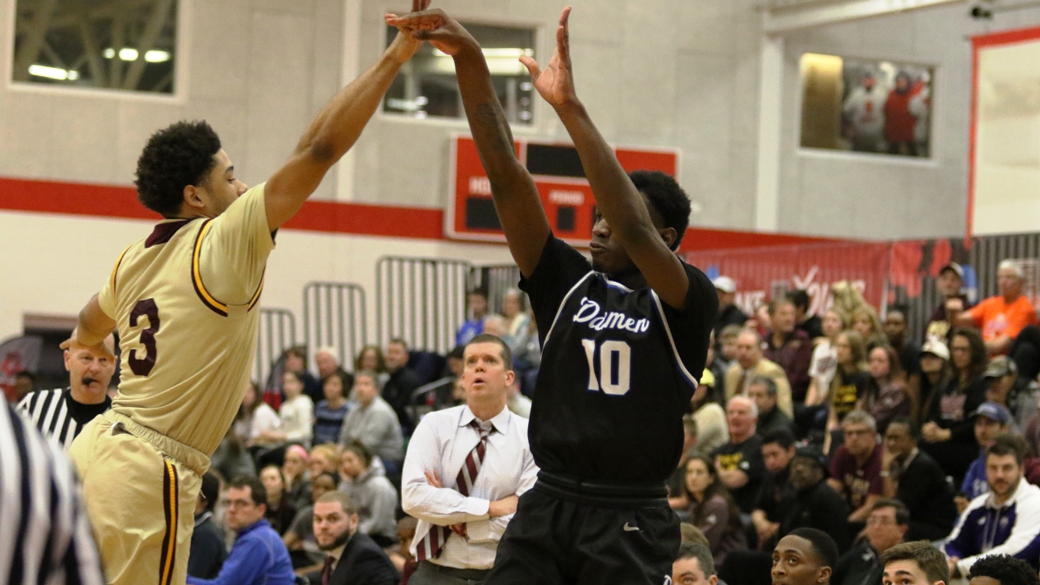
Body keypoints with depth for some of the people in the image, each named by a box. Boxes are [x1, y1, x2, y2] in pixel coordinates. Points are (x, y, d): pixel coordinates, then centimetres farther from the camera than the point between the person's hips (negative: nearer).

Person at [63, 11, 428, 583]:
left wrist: (86, 342, 61)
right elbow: (319, 148, -15)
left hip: (95, 448, 8)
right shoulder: (223, 243, -10)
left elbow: (92, 322, 36)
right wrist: (394, 56, -13)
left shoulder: (135, 258, 12)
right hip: (149, 472, -8)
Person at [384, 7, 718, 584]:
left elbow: (634, 231, -22)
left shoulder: (687, 302, -2)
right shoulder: (568, 284, 9)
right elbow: (506, 176, 1)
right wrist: (468, 60, -9)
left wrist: (569, 106, -26)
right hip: (546, 508, 4)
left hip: (629, 522, -4)